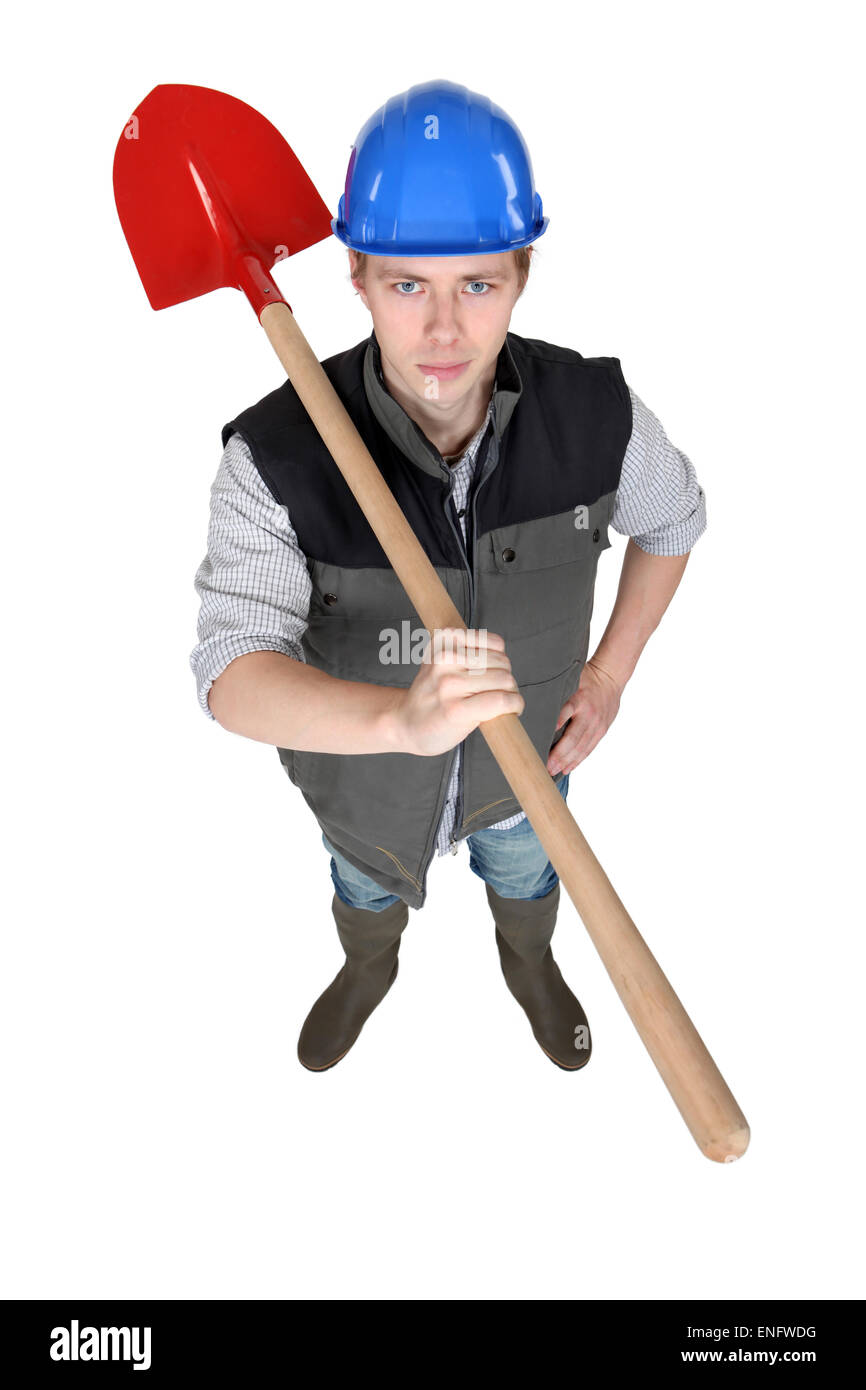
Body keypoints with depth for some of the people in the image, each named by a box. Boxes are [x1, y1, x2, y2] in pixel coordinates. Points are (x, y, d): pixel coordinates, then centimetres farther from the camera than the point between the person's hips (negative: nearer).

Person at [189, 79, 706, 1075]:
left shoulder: (593, 414, -29)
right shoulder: (275, 458, -36)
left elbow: (674, 517, -7)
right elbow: (233, 678, -43)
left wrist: (610, 673, -13)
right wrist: (401, 718, -62)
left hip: (526, 749, 2)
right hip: (363, 751, -1)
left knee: (523, 875, 33)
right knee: (366, 891, 32)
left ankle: (528, 965, 70)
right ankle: (368, 972, 69)